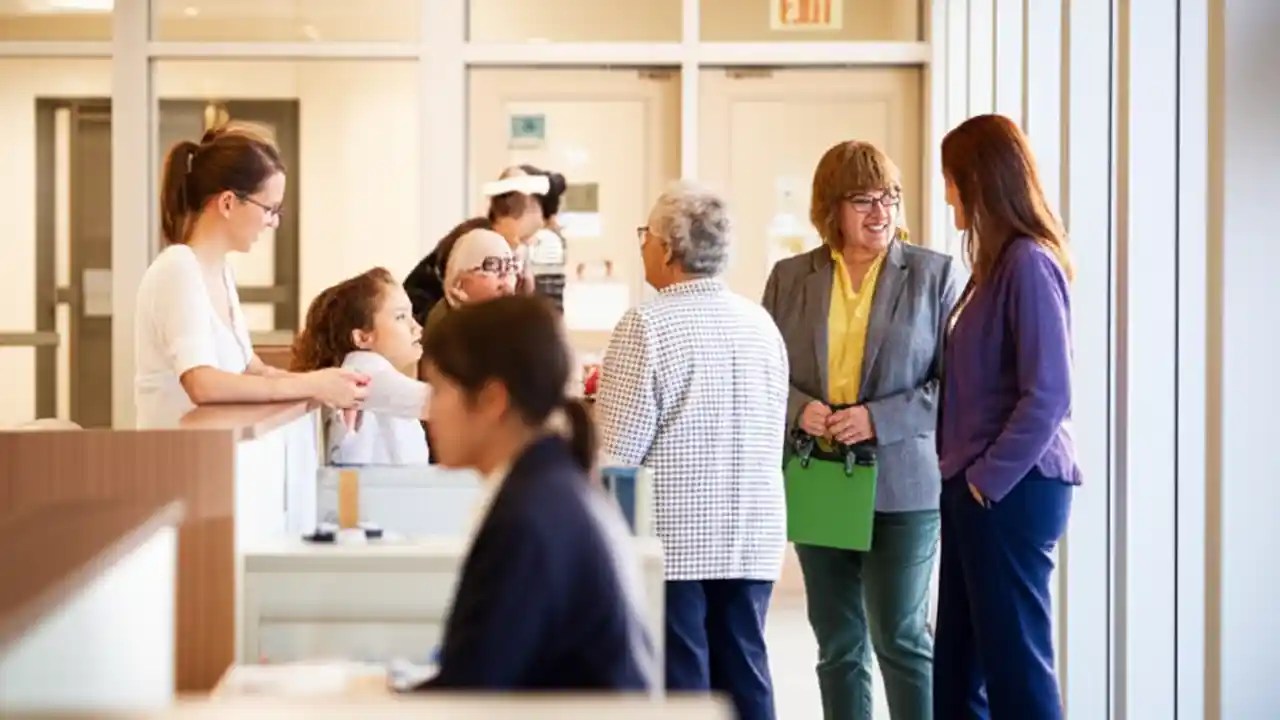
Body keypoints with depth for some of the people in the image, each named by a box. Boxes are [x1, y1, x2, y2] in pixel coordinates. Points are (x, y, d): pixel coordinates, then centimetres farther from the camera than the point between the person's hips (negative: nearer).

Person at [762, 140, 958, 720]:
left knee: (901, 637, -1)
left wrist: (879, 419, -16)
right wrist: (798, 408, -11)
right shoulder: (790, 277, 7)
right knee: (838, 645, 10)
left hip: (901, 483, -3)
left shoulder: (933, 273, -1)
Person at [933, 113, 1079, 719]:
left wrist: (988, 479, -14)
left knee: (1014, 659, -2)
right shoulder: (997, 262, 15)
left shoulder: (1028, 263, -14)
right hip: (977, 487, 9)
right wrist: (965, 474, 11)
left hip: (1011, 489, -9)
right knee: (957, 664, 11)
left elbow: (1047, 394, -19)